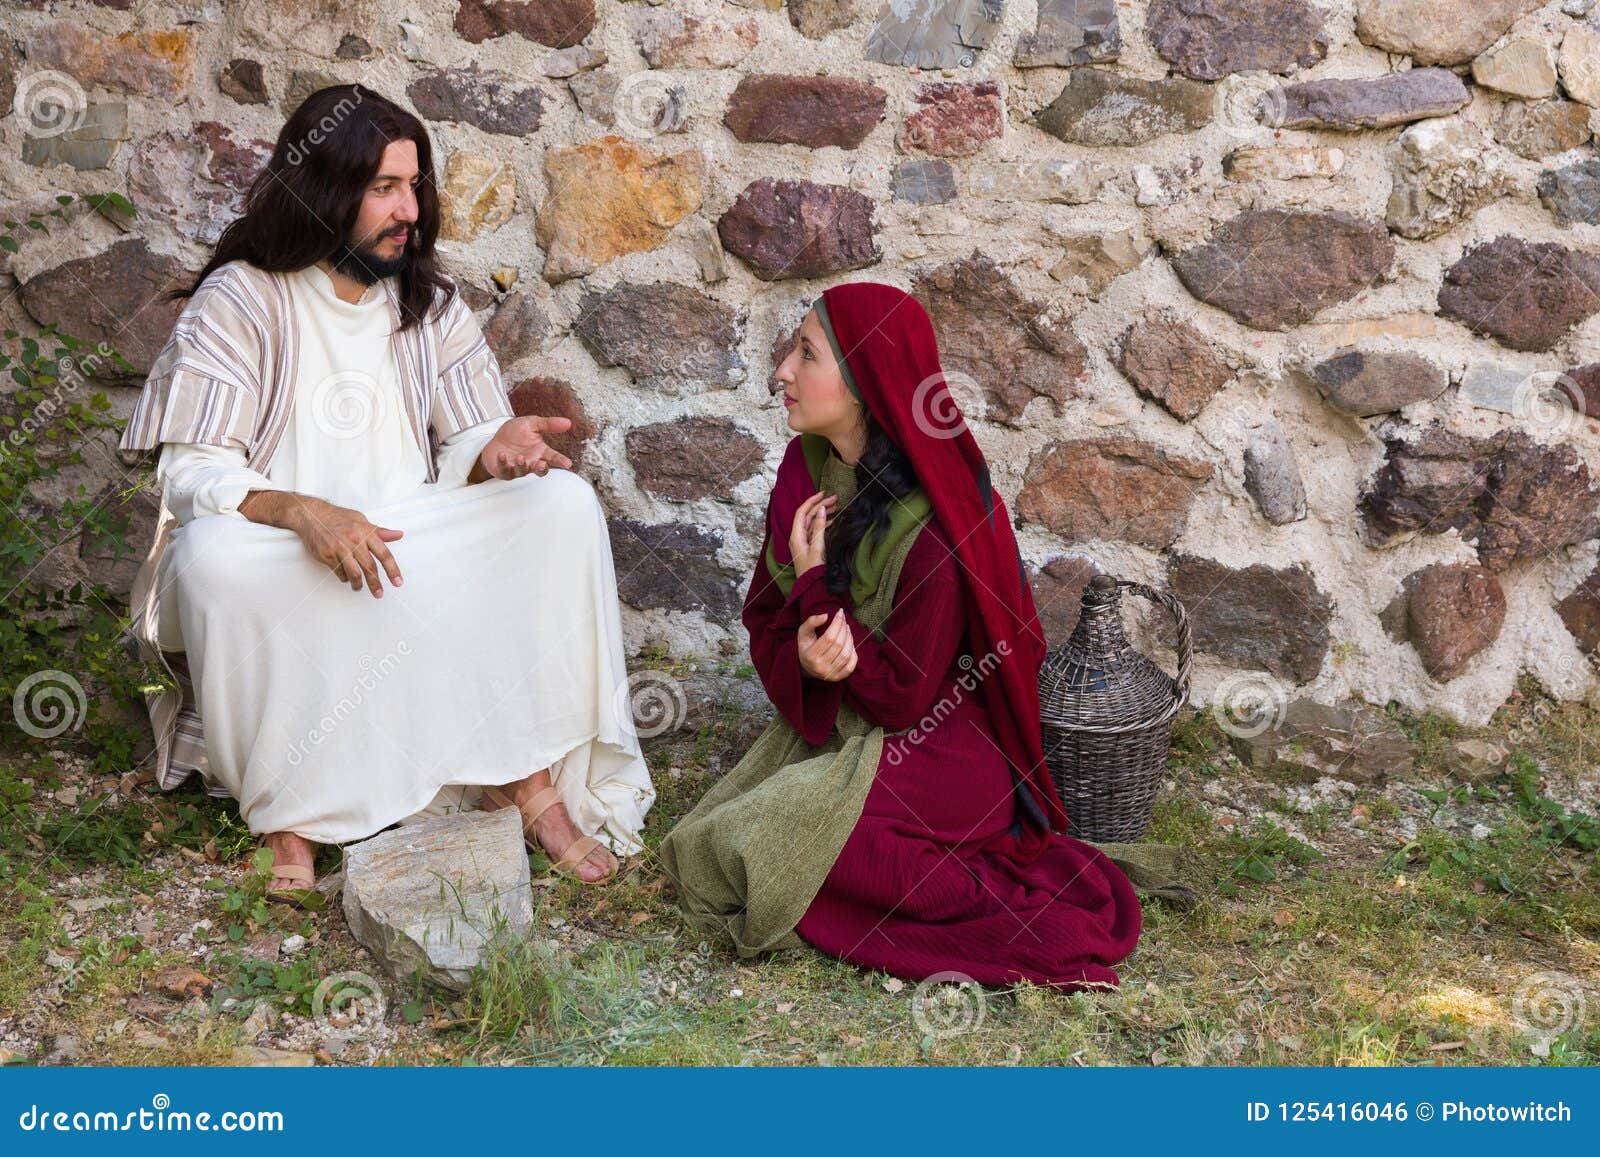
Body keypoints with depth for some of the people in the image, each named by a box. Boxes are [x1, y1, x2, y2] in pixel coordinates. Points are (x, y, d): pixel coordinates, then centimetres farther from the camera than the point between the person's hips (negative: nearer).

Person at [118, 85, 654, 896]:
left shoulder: (429, 302, 9)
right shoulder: (238, 301, -5)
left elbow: (460, 452, 4)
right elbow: (191, 473, -13)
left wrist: (494, 451, -22)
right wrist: (303, 513, -33)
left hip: (412, 549, 4)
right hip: (279, 569, -3)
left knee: (563, 502, -19)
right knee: (212, 554, -37)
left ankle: (529, 777, -23)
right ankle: (292, 809, -25)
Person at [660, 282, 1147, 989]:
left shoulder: (935, 524, -25)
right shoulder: (805, 467, -2)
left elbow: (904, 694, -20)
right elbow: (764, 621, 4)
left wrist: (815, 589, -17)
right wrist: (802, 660, -20)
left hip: (928, 745, -8)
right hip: (824, 727, 8)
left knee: (770, 846, -27)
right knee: (703, 848, -8)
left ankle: (1005, 903, -13)